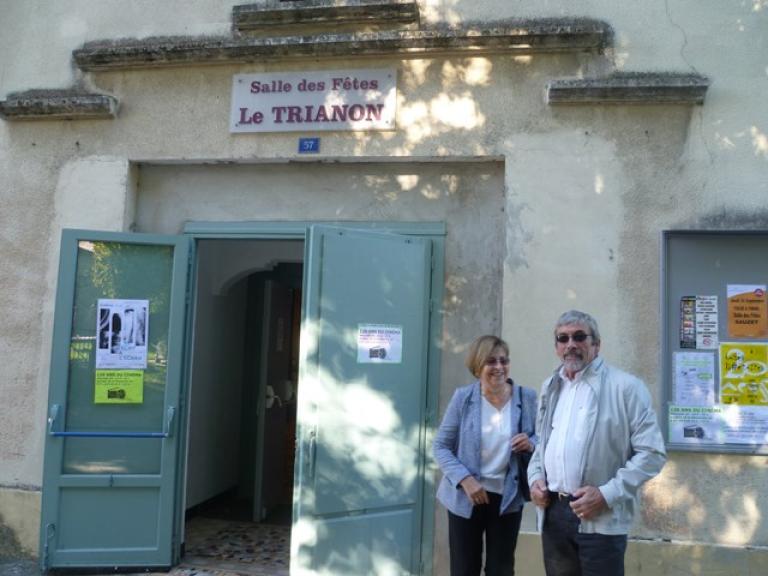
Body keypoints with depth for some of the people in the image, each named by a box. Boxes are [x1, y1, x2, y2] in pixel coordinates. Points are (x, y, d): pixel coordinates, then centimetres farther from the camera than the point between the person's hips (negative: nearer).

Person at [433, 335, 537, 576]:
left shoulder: (526, 397, -5)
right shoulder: (463, 397, -9)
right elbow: (441, 446, -6)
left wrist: (531, 444, -17)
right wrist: (465, 479, -19)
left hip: (508, 499, 1)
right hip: (465, 498, -1)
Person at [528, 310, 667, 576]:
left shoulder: (626, 387, -7)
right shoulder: (550, 387, 13)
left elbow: (652, 452, -10)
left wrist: (607, 494, -18)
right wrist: (535, 477, 5)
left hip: (600, 520, -5)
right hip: (552, 513, 6)